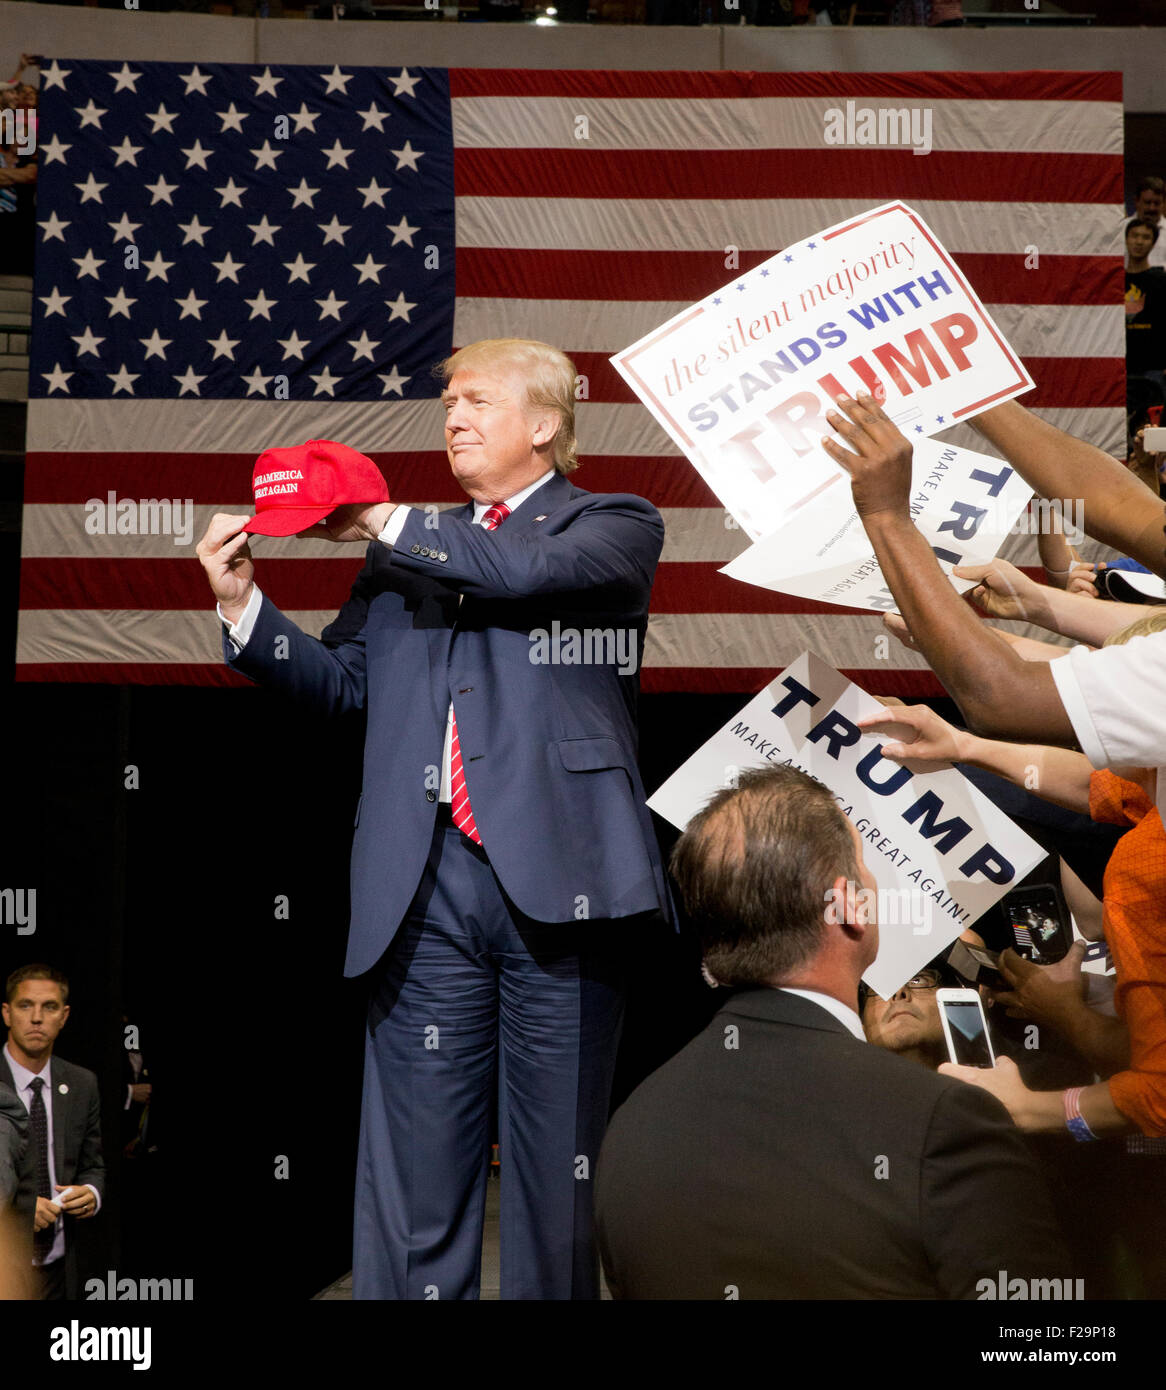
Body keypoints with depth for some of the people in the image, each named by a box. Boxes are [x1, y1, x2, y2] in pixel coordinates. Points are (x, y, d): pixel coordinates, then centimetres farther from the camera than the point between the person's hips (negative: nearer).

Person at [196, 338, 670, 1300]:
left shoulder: (615, 526, 8)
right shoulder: (404, 553, 22)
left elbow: (531, 571, -12)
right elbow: (340, 682, 19)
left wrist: (388, 525, -4)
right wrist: (244, 604, 5)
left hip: (554, 877, -4)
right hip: (428, 886, 4)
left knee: (558, 1163, 3)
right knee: (414, 1161, 3)